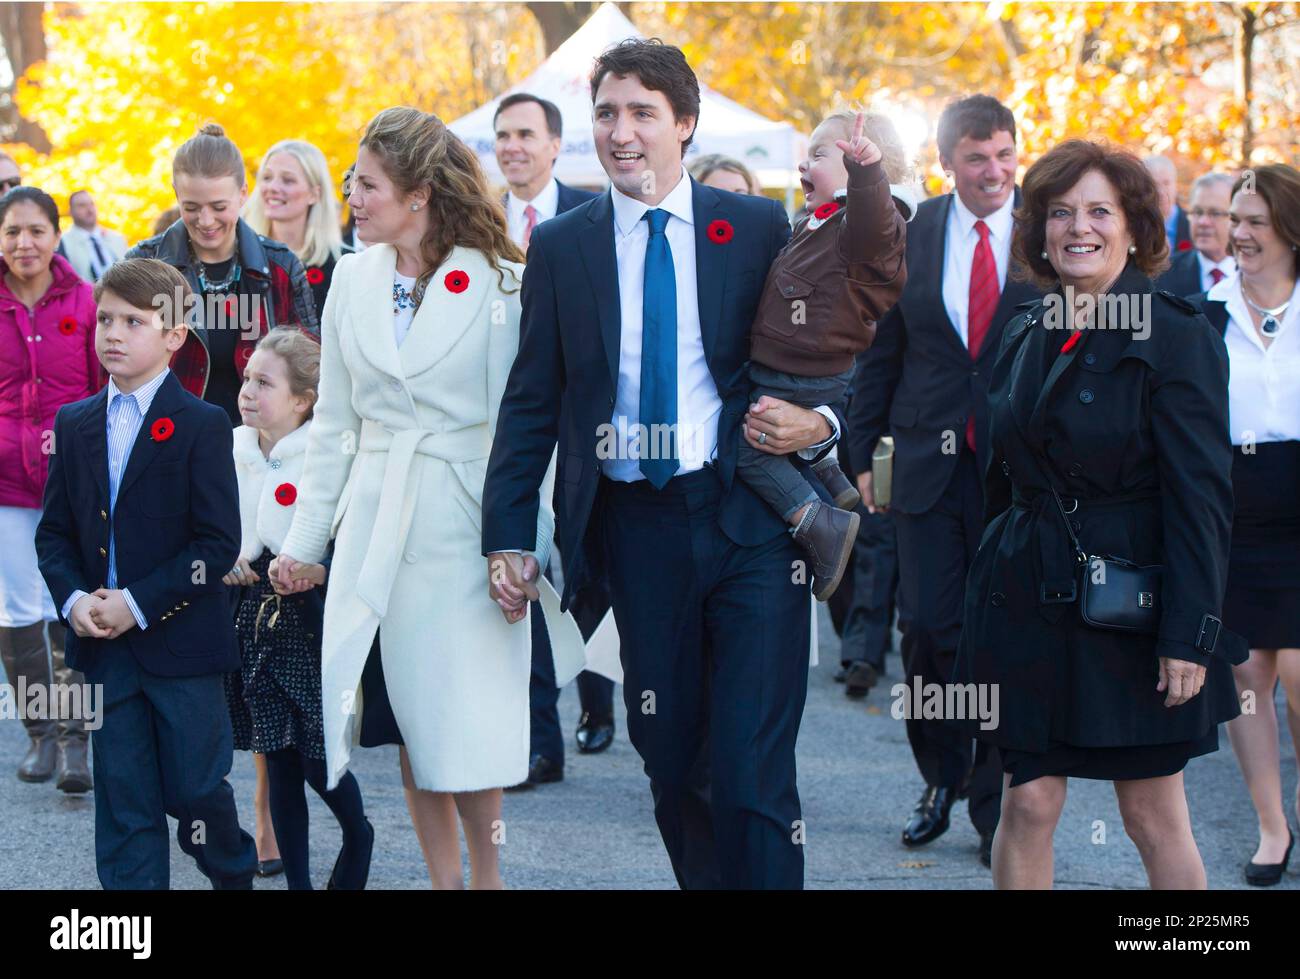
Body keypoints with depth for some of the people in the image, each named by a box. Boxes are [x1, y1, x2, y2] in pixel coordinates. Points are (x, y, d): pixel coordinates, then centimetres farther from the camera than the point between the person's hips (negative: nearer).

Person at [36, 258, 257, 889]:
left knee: (194, 788, 3)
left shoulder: (202, 427, -6)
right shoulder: (75, 425, 9)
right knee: (124, 804, 5)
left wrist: (138, 604, -16)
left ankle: (236, 875, 30)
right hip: (104, 649, 4)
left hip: (180, 644, -4)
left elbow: (219, 543, -11)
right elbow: (54, 531, 12)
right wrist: (73, 599, -7)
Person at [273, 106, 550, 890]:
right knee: (410, 723, 7)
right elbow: (334, 425, 13)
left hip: (463, 523, -4)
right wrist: (305, 539, 11)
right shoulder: (354, 280, 9)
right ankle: (443, 879, 18)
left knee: (469, 719, -4)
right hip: (377, 525, 4)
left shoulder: (500, 283, -6)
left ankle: (487, 873, 14)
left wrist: (524, 540, -12)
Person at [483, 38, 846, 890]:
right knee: (672, 764, 8)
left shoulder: (758, 230, 3)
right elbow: (532, 402, 8)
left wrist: (818, 424, -13)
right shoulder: (562, 247, 7)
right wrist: (509, 534, 1)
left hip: (751, 522, -2)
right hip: (637, 526, 2)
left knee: (750, 775, -9)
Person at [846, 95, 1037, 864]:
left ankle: (996, 802, 15)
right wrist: (864, 449, 8)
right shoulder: (910, 236, 4)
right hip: (930, 462, 2)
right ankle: (942, 779, 22)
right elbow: (882, 351, 9)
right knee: (928, 629, 1)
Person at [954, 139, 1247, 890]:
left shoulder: (1177, 336, -9)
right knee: (1028, 803, 2)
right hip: (1029, 599, 5)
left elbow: (1202, 497, -12)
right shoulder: (1028, 335, 9)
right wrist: (991, 605, 13)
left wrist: (1190, 635, -17)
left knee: (1154, 816, 3)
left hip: (1132, 602, -5)